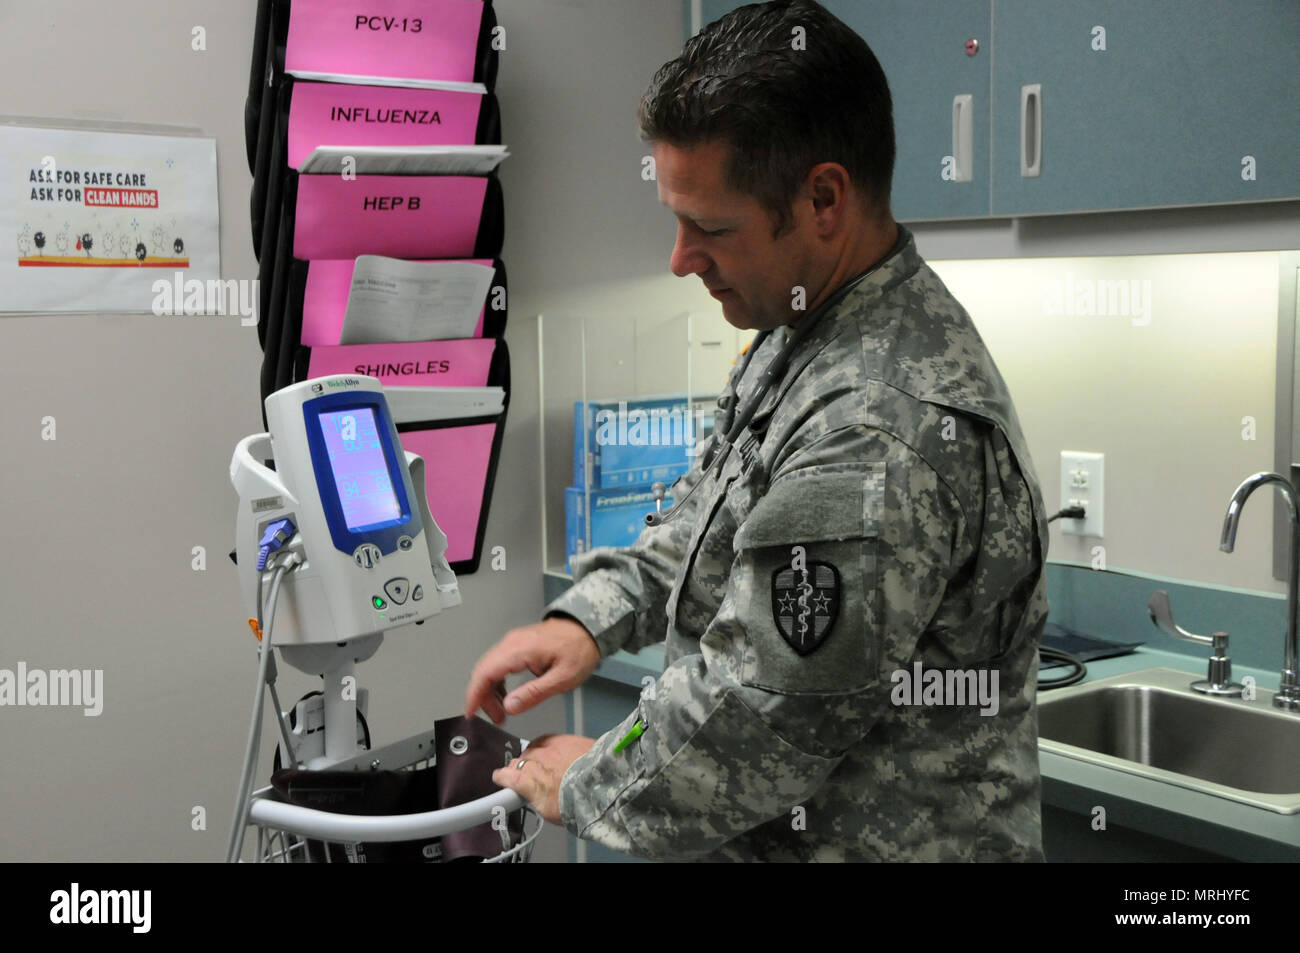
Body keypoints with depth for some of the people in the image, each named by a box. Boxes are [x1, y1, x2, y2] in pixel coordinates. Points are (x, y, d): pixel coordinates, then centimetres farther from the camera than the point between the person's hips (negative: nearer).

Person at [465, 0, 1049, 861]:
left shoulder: (888, 435, -30)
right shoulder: (800, 336, 2)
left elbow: (750, 726, -27)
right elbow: (708, 516, 16)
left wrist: (586, 788, -11)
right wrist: (591, 614, 1)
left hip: (868, 842, -8)